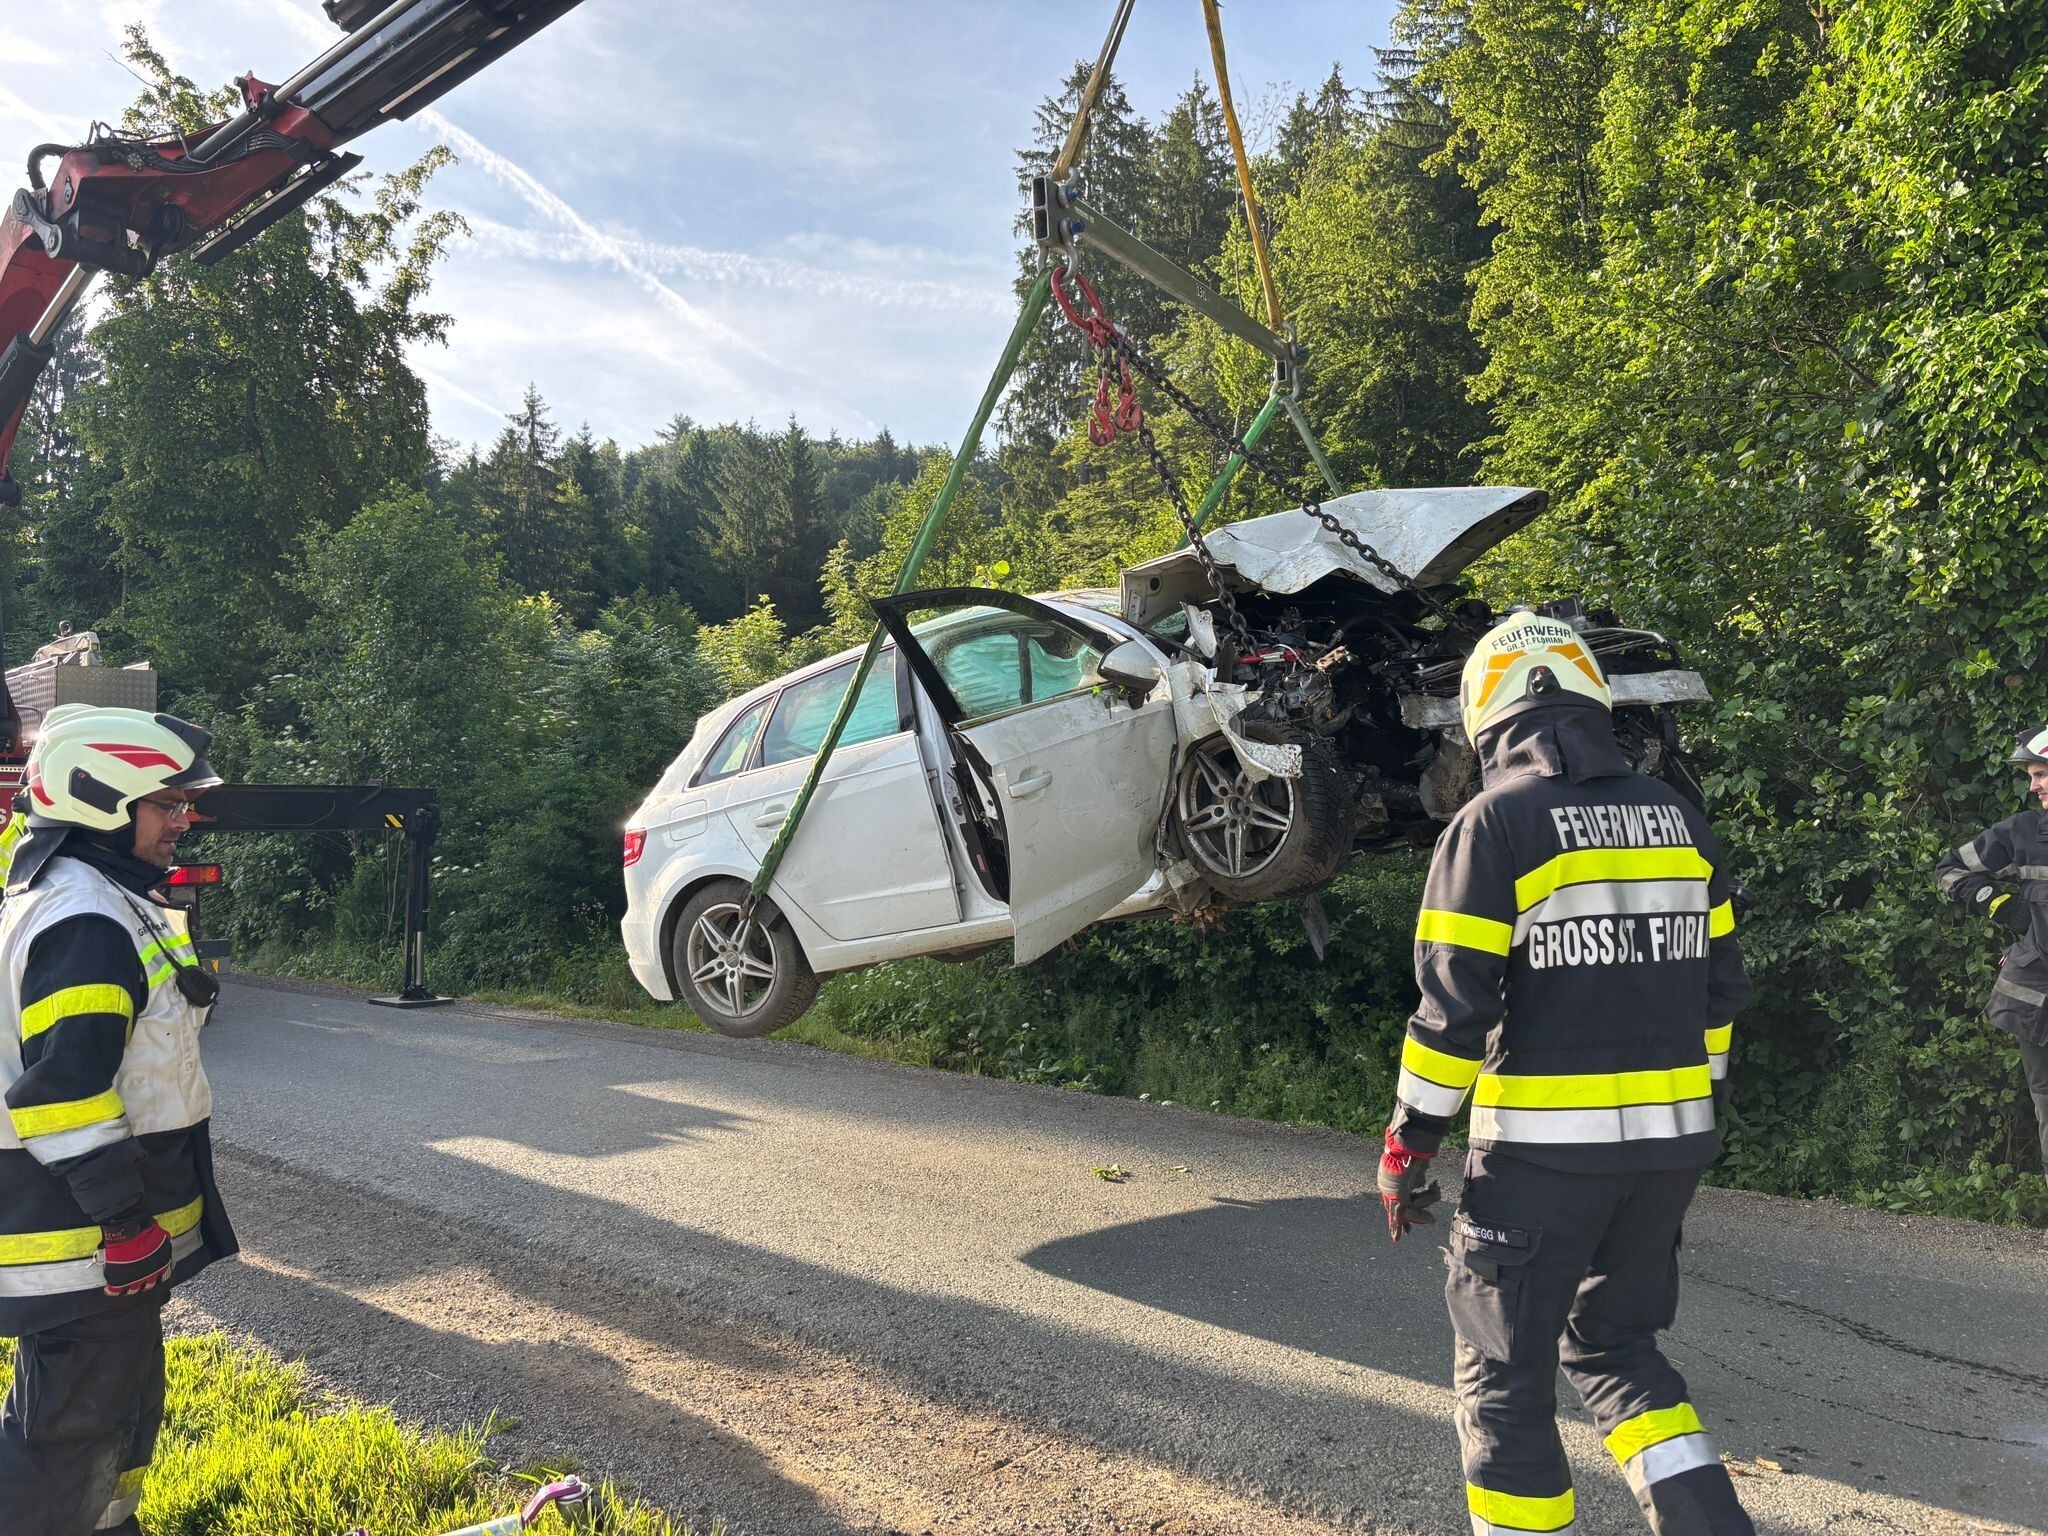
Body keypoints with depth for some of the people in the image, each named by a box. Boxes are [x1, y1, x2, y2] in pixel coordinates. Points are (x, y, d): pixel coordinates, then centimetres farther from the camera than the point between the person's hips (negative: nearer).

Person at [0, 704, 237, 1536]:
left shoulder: (81, 900, 13)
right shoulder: (85, 923, -23)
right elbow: (67, 1091, -27)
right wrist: (127, 1223, -21)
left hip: (94, 1217, 11)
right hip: (84, 1239, -11)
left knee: (125, 1396, 24)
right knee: (76, 1425, 2)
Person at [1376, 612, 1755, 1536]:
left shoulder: (1495, 822, -11)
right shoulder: (1679, 821, 7)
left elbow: (1453, 1007, -15)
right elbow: (1717, 989, 11)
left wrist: (1407, 1148, -6)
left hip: (1543, 1148, -6)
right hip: (1668, 1145, 6)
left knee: (1504, 1373, 10)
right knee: (1614, 1341, 24)